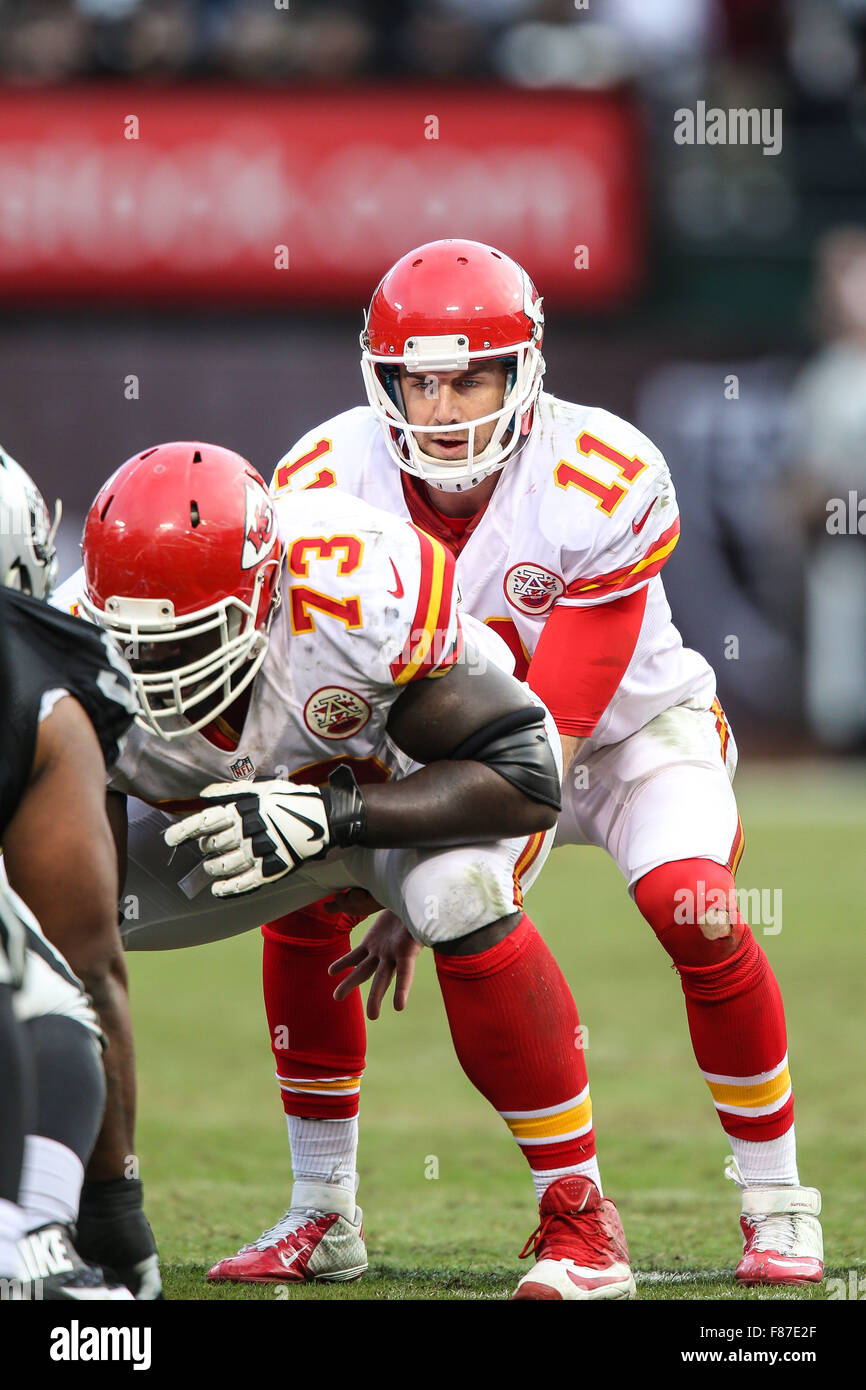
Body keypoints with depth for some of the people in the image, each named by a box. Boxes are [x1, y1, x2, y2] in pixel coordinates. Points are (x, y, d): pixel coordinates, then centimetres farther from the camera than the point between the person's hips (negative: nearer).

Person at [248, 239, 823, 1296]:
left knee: (693, 911, -29)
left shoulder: (602, 486, -31)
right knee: (300, 901, -13)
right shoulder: (325, 481, -20)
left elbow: (551, 730, -30)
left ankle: (777, 1207, -12)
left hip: (630, 729, -4)